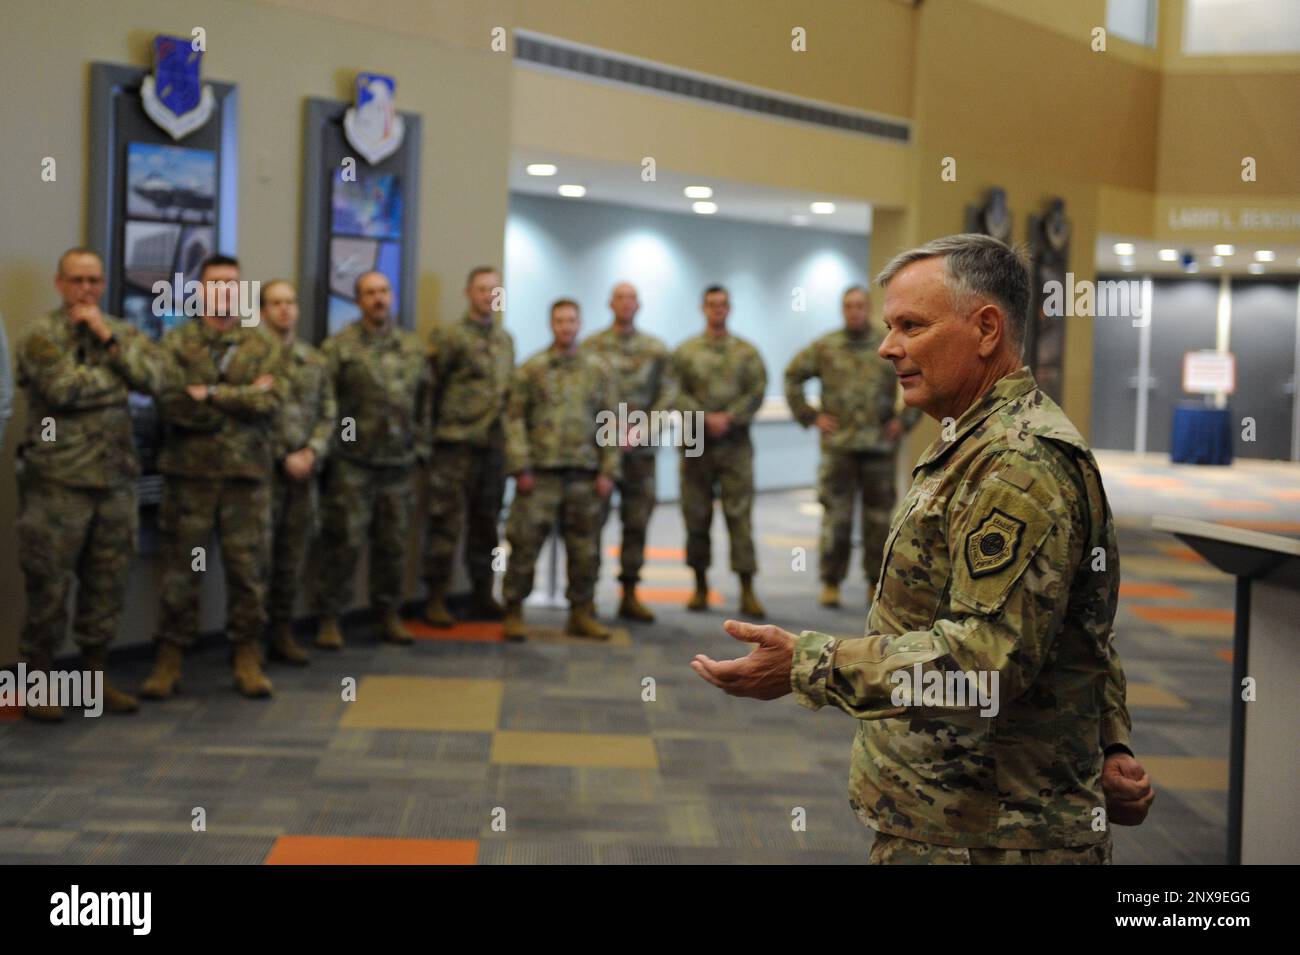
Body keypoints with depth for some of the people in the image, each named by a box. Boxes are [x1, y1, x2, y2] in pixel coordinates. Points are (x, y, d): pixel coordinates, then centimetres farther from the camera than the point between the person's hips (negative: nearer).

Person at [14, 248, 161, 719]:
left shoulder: (122, 332, 13)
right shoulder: (41, 334, -4)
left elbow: (151, 377, -4)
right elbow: (62, 388, -18)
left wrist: (109, 339, -10)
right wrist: (115, 372, -4)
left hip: (115, 478, 5)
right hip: (59, 478, -5)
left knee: (108, 583, 10)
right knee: (49, 585, 0)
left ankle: (95, 675, 22)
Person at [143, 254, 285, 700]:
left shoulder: (262, 347, 8)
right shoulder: (177, 343, 3)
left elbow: (270, 401, -9)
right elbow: (173, 404, -12)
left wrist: (211, 394, -13)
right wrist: (241, 398, -11)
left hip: (247, 474, 1)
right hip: (189, 473, -1)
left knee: (248, 569, 5)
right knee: (180, 568, 4)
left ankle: (248, 659, 15)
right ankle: (170, 659, 13)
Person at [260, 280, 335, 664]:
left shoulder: (315, 362, 13)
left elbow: (327, 415, 12)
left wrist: (312, 452, -5)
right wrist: (284, 456, -13)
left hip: (303, 470, 5)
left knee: (292, 558, 9)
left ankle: (282, 633, 19)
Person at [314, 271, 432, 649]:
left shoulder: (414, 349, 12)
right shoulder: (339, 347, -3)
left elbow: (424, 402, 18)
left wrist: (421, 447, 13)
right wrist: (325, 448, -9)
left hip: (399, 464, 4)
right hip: (351, 464, -4)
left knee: (393, 544, 10)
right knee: (343, 543, -3)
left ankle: (389, 615, 21)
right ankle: (329, 618, 6)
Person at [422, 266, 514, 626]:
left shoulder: (505, 339, 14)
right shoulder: (451, 337, -6)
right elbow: (431, 386, -7)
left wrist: (506, 427, 14)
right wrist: (435, 429, -6)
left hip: (494, 444, 6)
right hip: (456, 444, -6)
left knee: (486, 522, 12)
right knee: (446, 522, -3)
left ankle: (483, 596, 22)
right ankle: (436, 600, 4)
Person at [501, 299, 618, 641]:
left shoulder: (599, 371, 9)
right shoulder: (531, 369, 2)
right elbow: (515, 419, -1)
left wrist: (608, 471, 1)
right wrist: (520, 468, -9)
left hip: (585, 473, 3)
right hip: (540, 471, -2)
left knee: (584, 548, 8)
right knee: (525, 543, -3)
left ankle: (581, 614, 19)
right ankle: (513, 612, 7)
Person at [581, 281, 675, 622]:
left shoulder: (656, 349, 8)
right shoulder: (592, 346, 3)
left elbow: (667, 394, 4)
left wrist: (643, 430, -10)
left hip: (640, 446, 2)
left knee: (637, 520, 6)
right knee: (593, 518, -1)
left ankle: (630, 594, 15)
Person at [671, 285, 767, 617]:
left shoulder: (746, 352, 8)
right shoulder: (686, 351, 7)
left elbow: (756, 392, -1)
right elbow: (678, 394, -1)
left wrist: (729, 418, -13)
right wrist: (705, 417, -14)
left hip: (735, 443, -1)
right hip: (696, 443, 1)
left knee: (740, 515, -5)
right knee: (697, 516, 5)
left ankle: (747, 592, -4)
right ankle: (701, 586, 17)